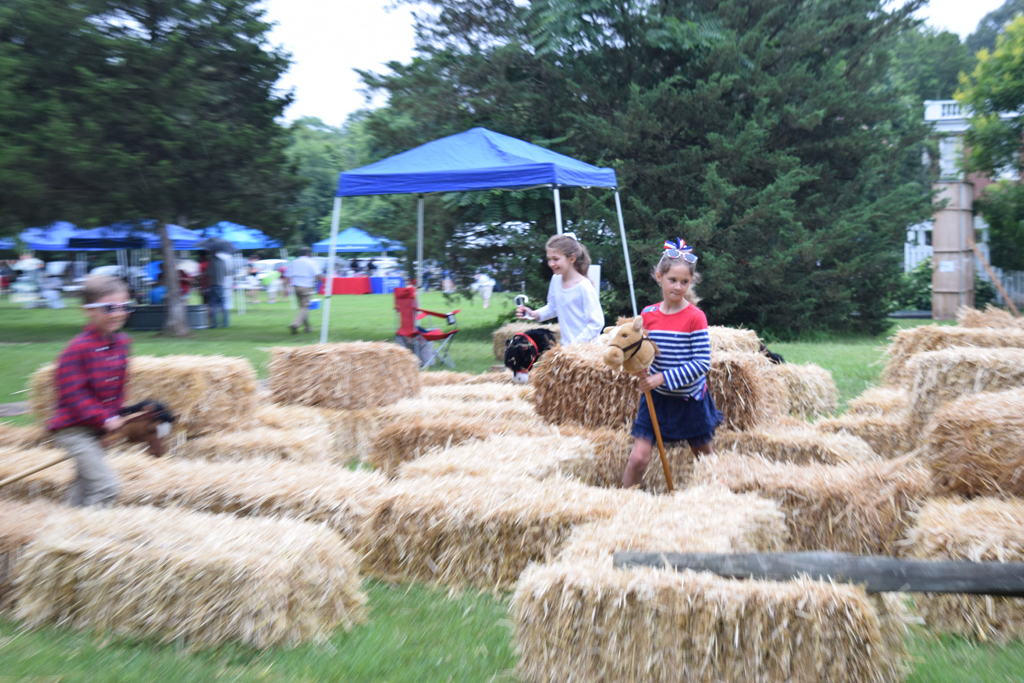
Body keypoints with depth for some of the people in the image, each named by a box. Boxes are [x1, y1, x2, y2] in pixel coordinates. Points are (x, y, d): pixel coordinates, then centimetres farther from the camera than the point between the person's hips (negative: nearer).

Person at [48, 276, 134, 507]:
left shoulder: (120, 343, 5)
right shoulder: (78, 349, -20)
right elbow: (73, 394, -21)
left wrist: (114, 418, 10)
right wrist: (104, 419, -21)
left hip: (96, 430, 8)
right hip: (73, 431, -8)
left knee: (84, 485, 18)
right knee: (105, 486, -15)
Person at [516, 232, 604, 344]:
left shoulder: (584, 286, -17)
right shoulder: (556, 279, 6)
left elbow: (596, 324, -16)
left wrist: (575, 344, -17)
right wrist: (534, 314, 6)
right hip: (565, 344, 7)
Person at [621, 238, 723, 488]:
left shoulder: (695, 317, -13)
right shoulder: (647, 315, -3)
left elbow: (702, 362, -17)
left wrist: (662, 378, -22)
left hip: (691, 399, -1)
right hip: (656, 397, 2)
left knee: (704, 456, 16)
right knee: (639, 457, -8)